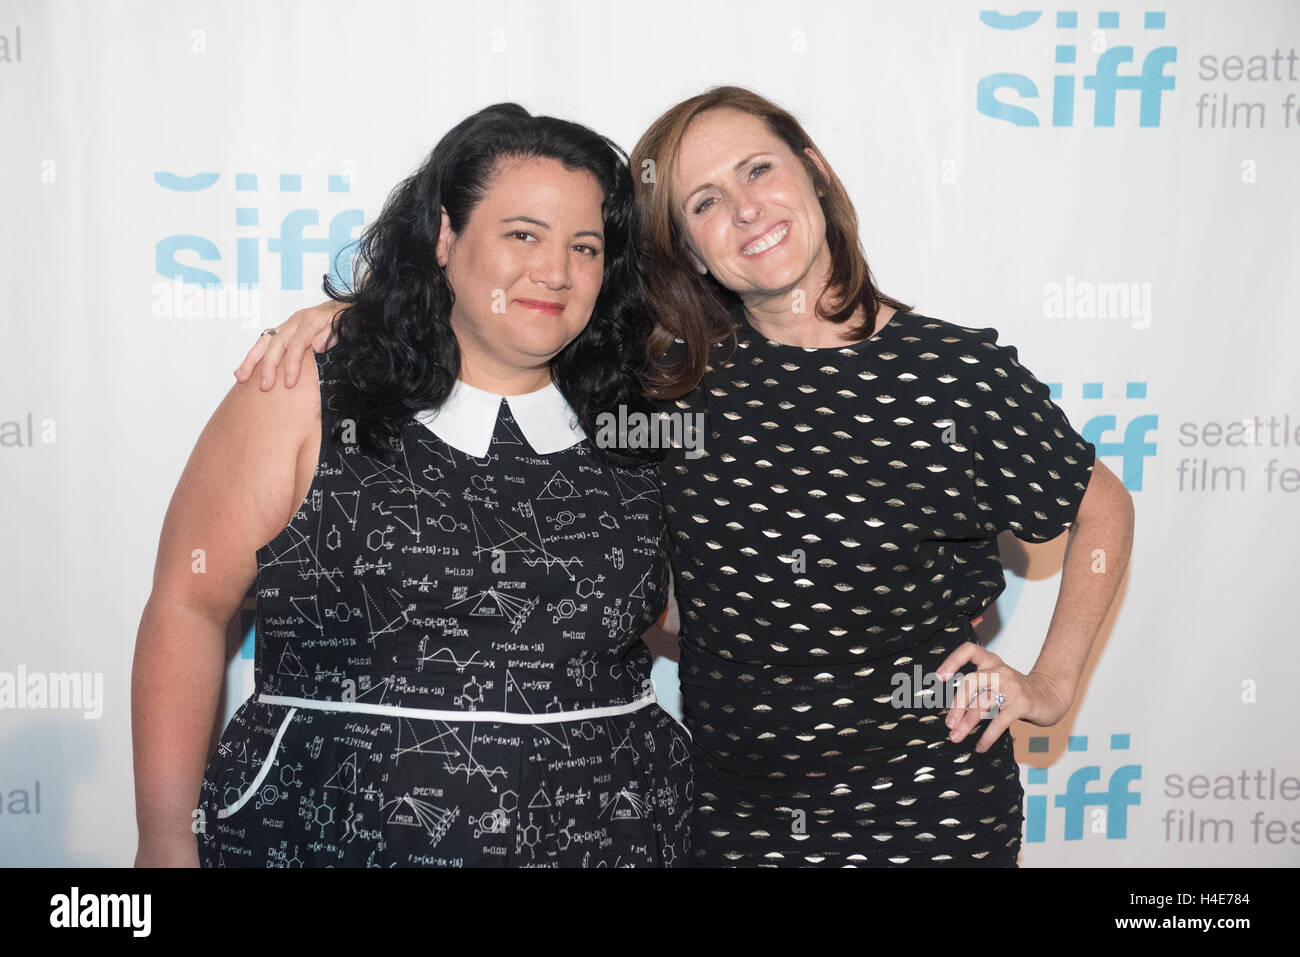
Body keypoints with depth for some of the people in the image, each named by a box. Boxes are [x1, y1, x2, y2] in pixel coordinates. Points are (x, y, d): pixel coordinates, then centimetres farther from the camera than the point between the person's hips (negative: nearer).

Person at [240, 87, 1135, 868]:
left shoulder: (958, 371, -9)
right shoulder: (675, 376, -5)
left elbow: (1103, 506, 6)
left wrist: (1052, 685, 1)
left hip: (928, 812, -1)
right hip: (728, 810, 2)